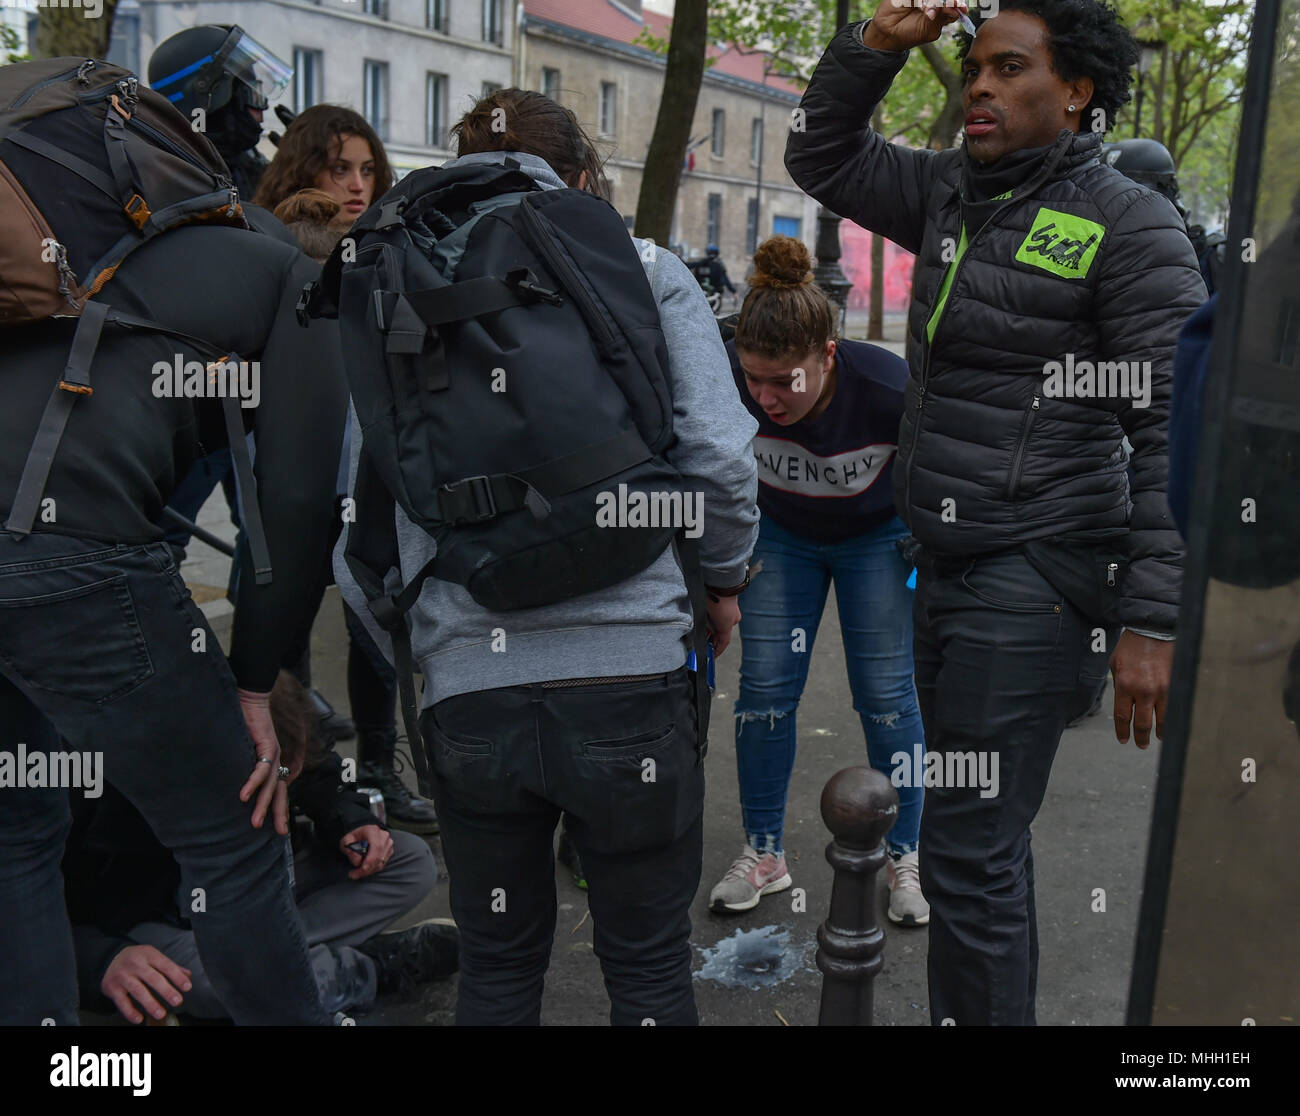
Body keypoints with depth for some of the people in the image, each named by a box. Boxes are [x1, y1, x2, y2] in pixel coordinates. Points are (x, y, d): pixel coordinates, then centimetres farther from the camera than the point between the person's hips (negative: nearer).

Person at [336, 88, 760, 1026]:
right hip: (630, 671, -2)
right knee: (650, 967, 17)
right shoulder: (647, 273, 5)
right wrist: (726, 579, 11)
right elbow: (720, 453, -7)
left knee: (498, 965, 22)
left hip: (466, 689, 2)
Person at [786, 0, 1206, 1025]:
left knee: (968, 853, -6)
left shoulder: (1128, 223, -9)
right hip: (944, 565, 8)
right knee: (980, 836, 19)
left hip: (1032, 582, -7)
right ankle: (967, 1008, 36)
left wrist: (1152, 622, -19)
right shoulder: (953, 192, 12)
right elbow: (821, 156, 25)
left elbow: (1179, 431, -13)